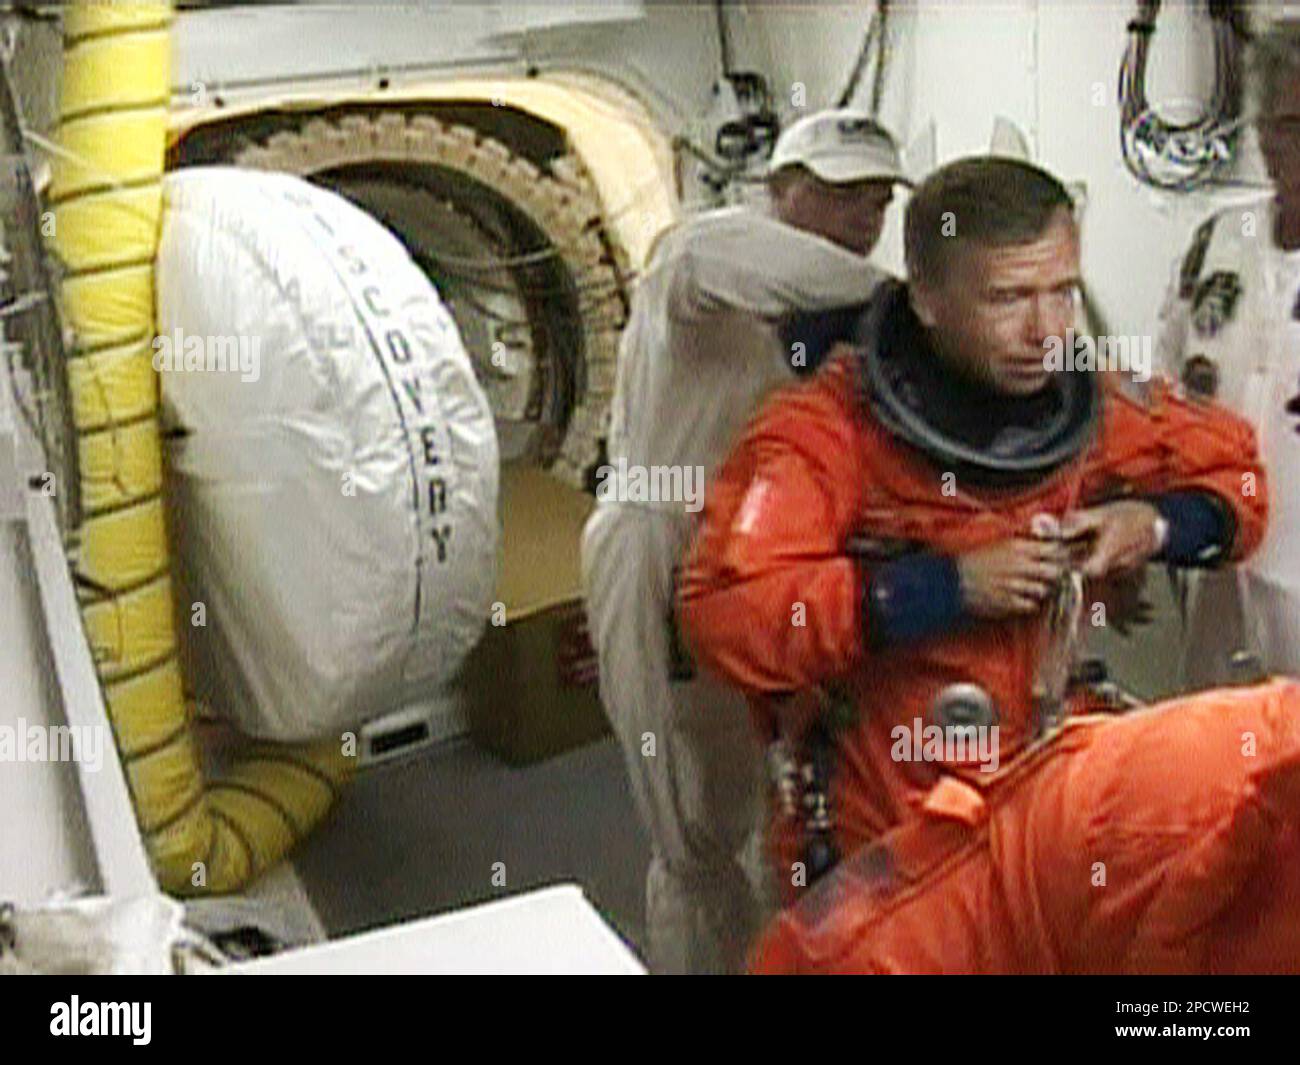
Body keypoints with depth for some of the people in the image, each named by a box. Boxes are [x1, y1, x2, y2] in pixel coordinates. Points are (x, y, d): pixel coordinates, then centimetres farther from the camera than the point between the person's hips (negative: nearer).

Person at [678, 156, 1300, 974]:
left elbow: (1234, 472, 15)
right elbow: (723, 616, -25)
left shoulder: (1092, 409, -2)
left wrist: (1157, 525, -7)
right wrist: (948, 588, -23)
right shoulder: (824, 433, -15)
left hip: (1052, 790, 4)